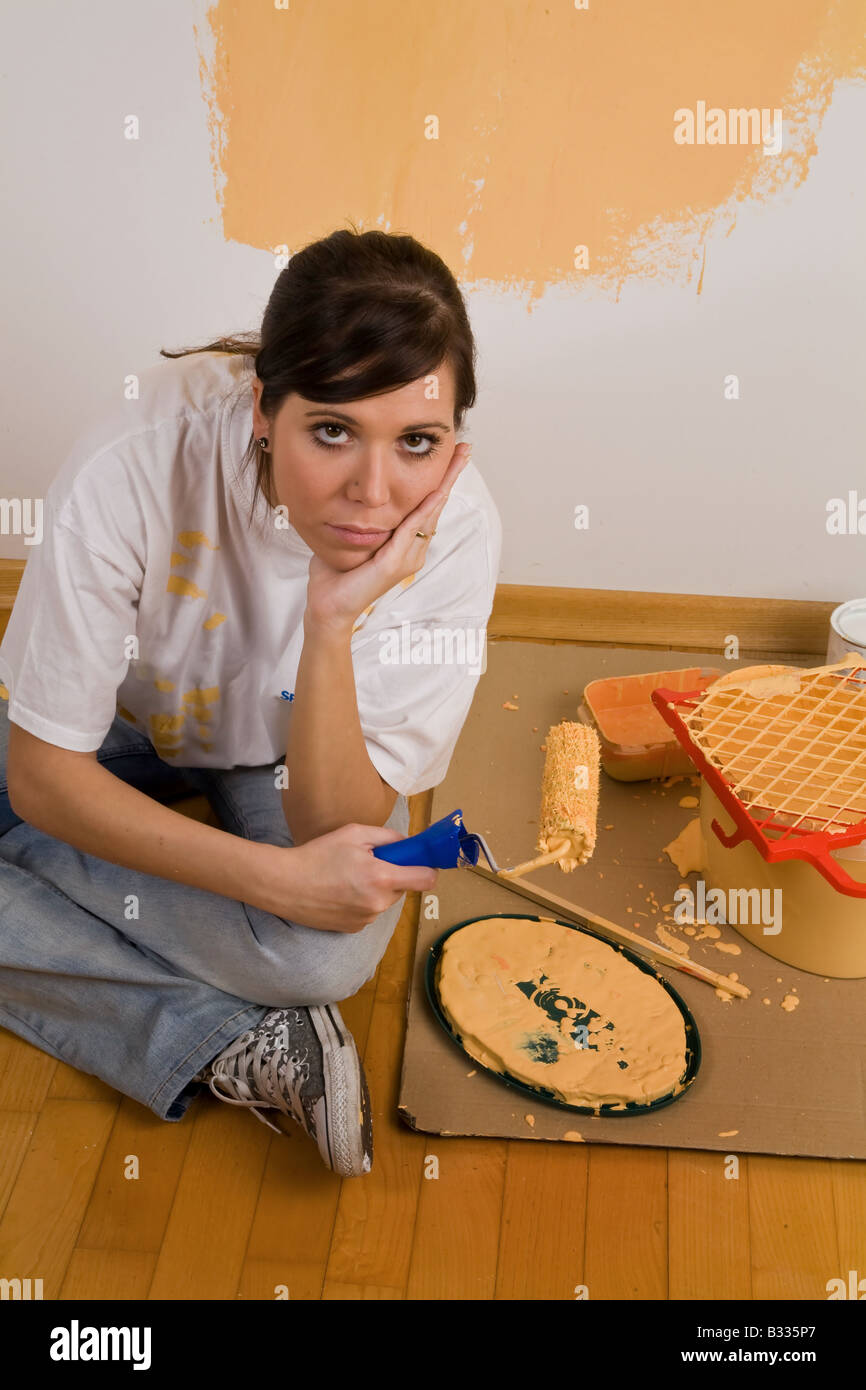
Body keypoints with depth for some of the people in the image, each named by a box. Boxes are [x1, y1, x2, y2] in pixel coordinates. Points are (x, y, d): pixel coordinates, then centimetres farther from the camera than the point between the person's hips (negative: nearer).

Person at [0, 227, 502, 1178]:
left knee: (330, 949, -29)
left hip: (291, 750, -1)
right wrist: (276, 875, -35)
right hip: (120, 718, 2)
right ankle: (234, 1051, -14)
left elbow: (337, 833, -29)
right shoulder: (135, 466, -36)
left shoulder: (456, 528, -30)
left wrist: (333, 625, -44)